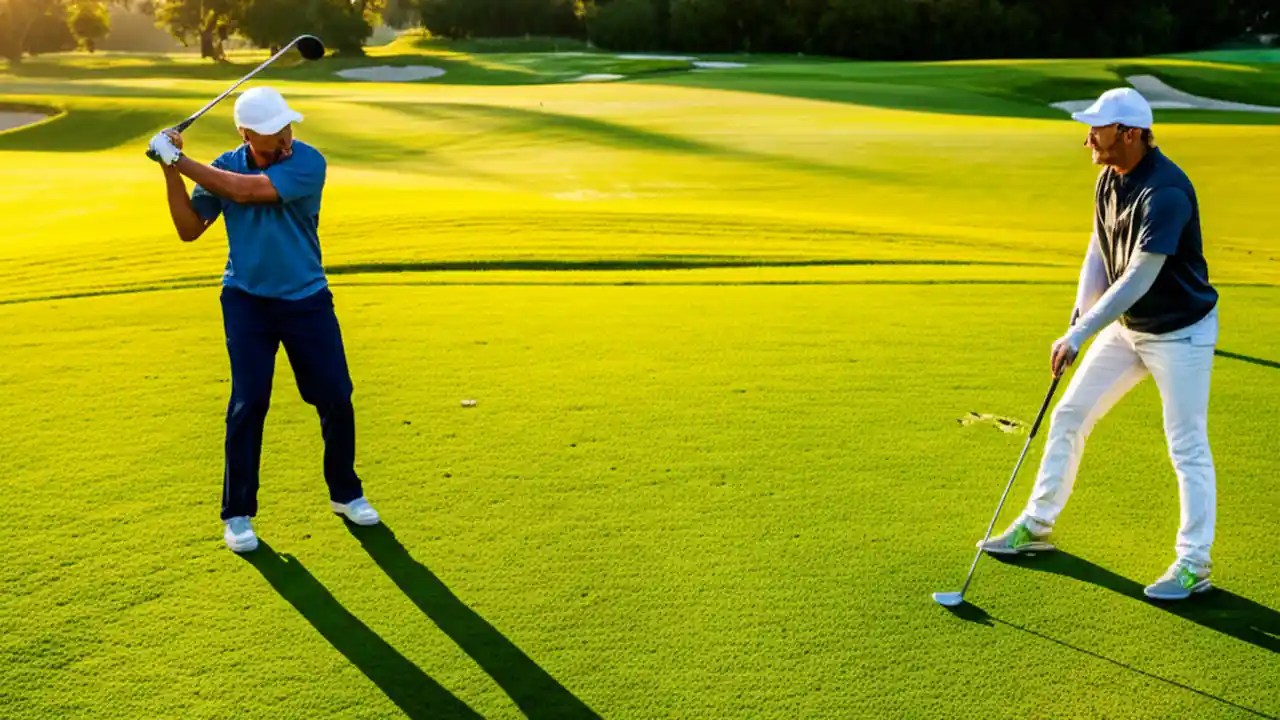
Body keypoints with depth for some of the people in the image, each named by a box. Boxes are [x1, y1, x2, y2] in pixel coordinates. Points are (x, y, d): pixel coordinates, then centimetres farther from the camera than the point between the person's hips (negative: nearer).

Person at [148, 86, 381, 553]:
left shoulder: (308, 163, -14)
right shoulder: (225, 166, -2)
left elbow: (248, 190, -27)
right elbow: (189, 229, 0)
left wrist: (182, 161, -20)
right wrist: (171, 171, -11)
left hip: (307, 300, -1)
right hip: (246, 301, 1)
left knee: (336, 397, 2)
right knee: (249, 401, -6)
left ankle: (345, 493, 23)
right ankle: (238, 514, 7)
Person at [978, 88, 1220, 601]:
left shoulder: (1165, 192, -27)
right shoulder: (1109, 179, 0)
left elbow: (1139, 278, -30)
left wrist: (1078, 336, -29)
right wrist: (1080, 313, -10)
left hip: (1180, 332, -8)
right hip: (1126, 326, 9)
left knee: (1187, 447, -2)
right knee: (1068, 416, 9)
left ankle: (1194, 564, 11)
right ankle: (1036, 526, 22)